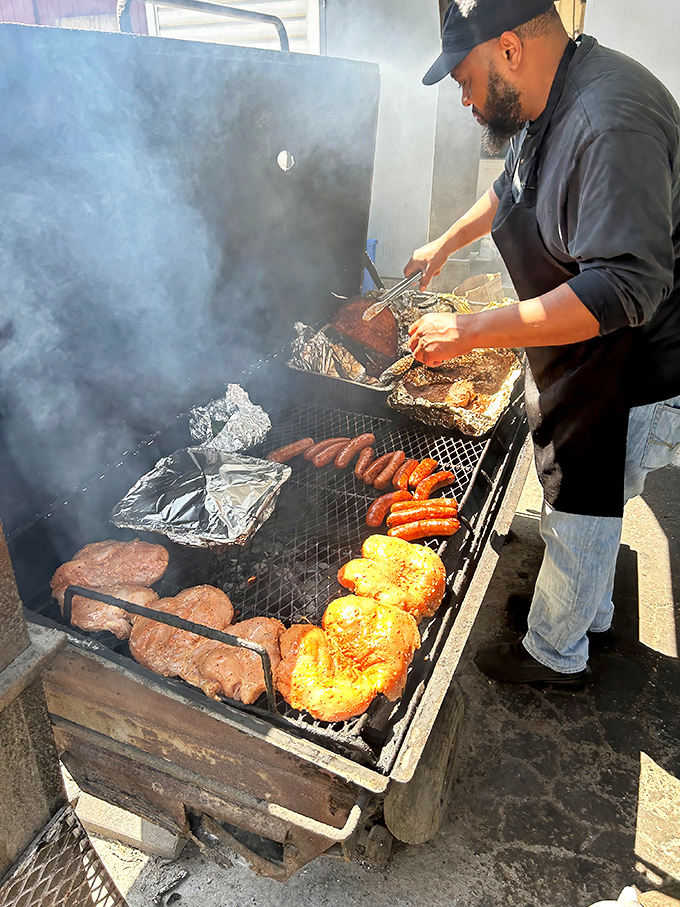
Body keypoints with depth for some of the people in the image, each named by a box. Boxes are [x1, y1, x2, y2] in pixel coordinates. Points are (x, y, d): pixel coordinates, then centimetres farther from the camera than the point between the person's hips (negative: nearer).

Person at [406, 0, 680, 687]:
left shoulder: (611, 121, -29)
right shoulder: (552, 108, 5)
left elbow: (622, 289, -37)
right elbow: (510, 192, 27)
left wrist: (468, 332, -36)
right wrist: (445, 245, 35)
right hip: (572, 366, 10)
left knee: (578, 523, 7)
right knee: (579, 509, 24)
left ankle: (554, 654, 31)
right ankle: (590, 610, 48)